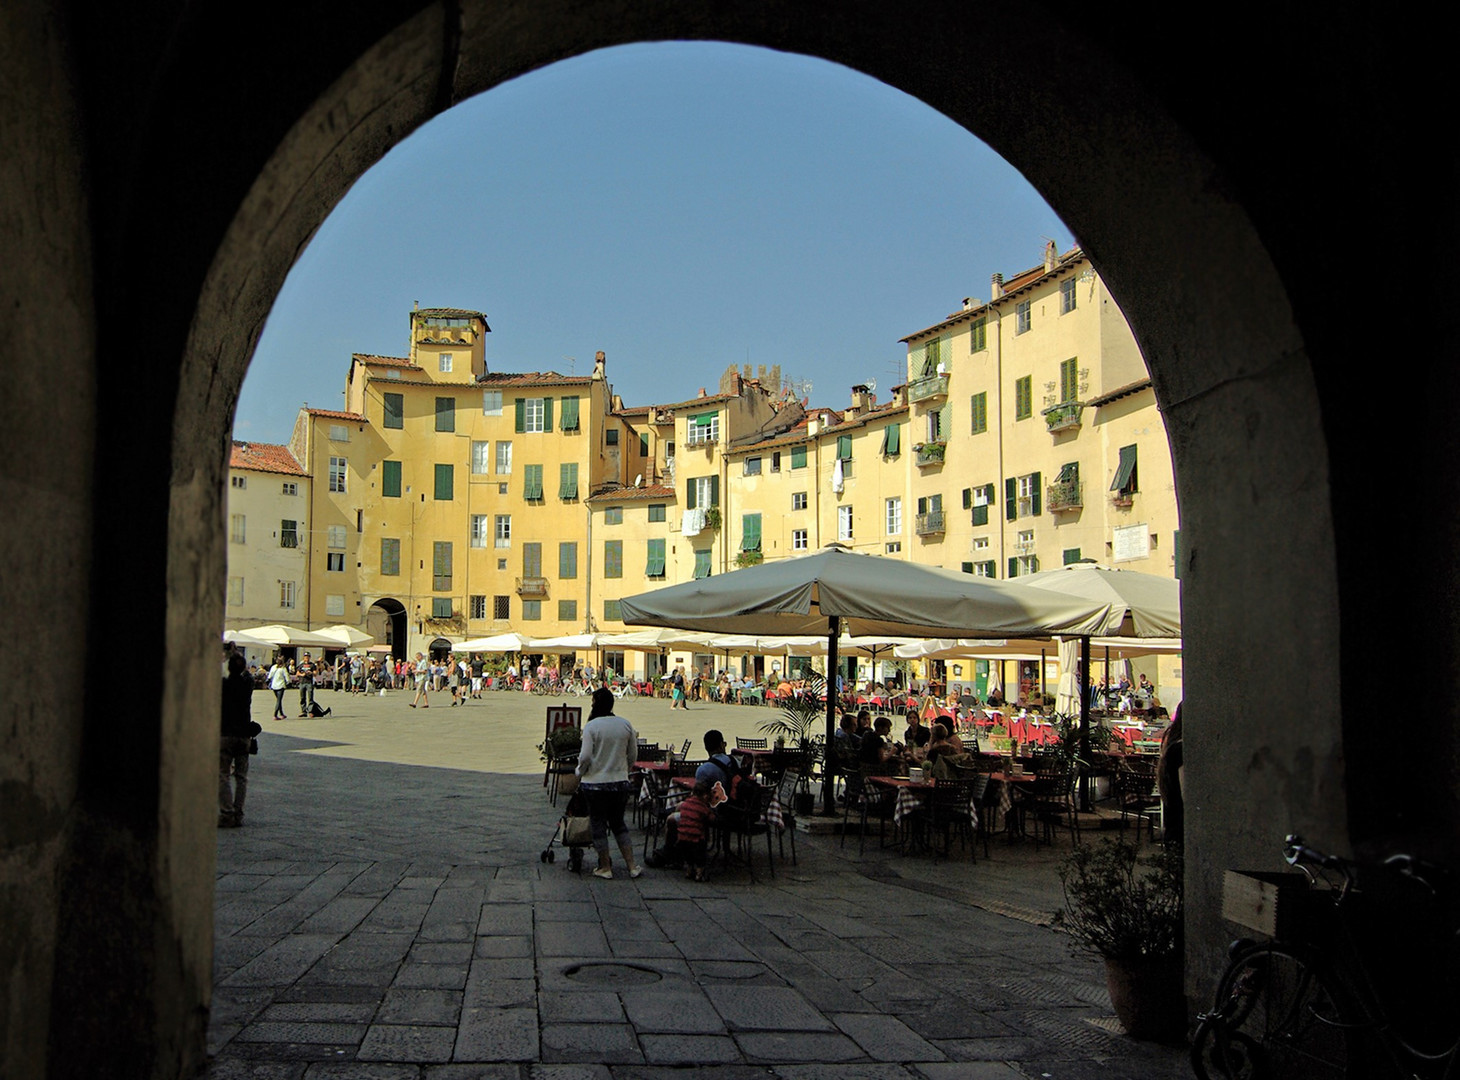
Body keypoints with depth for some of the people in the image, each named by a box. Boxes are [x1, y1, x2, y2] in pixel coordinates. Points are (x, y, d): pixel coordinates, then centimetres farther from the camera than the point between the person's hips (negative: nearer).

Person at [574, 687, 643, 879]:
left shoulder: (591, 726, -12)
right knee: (619, 823, 16)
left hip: (595, 783, -4)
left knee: (598, 824, 8)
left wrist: (579, 774, 2)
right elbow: (633, 754, 7)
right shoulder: (626, 724, 1)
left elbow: (585, 756, -15)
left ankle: (605, 867, 13)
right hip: (620, 782, 4)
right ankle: (632, 866, 11)